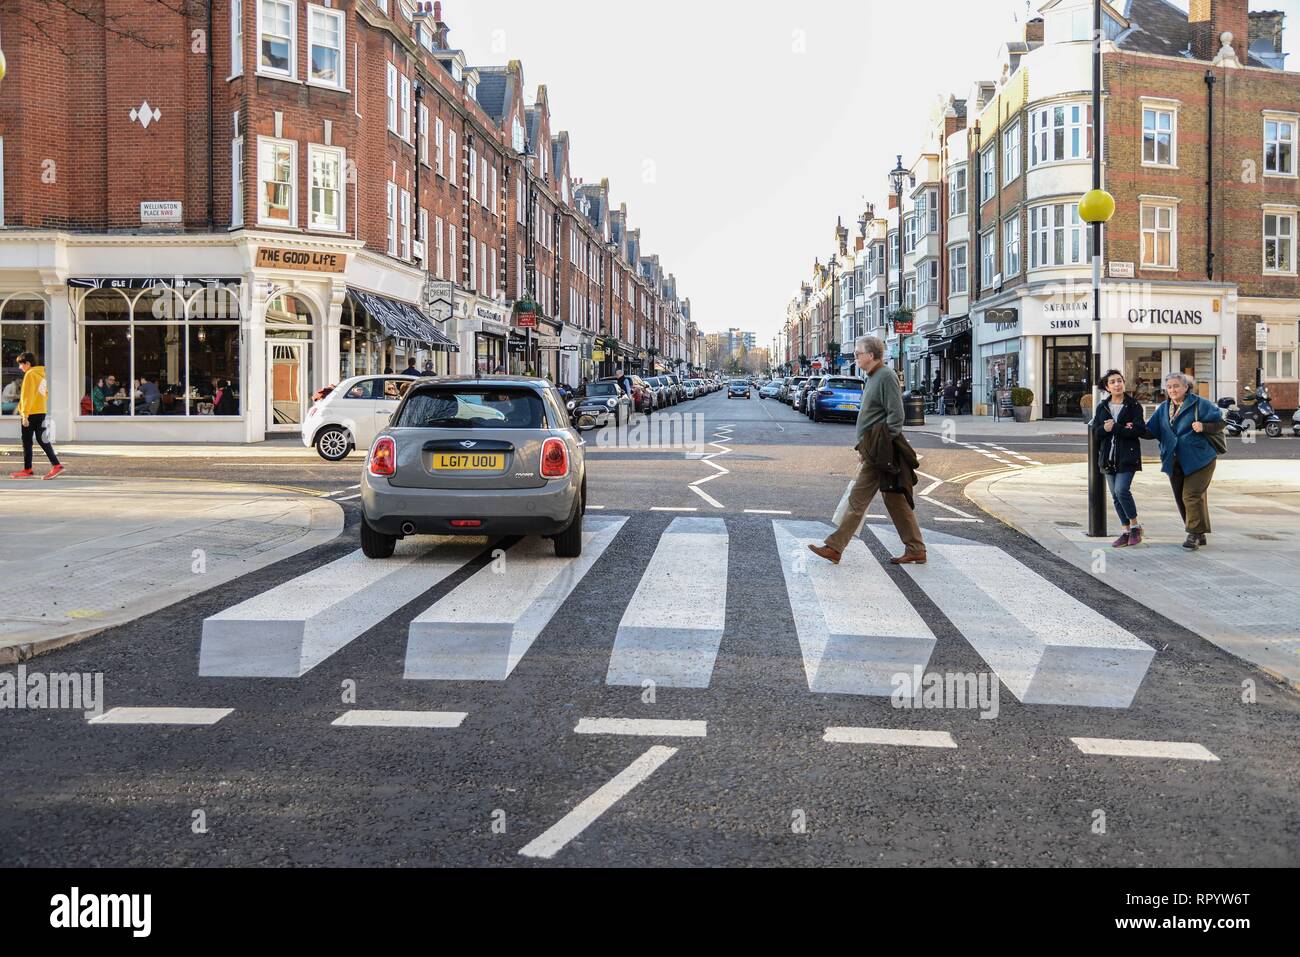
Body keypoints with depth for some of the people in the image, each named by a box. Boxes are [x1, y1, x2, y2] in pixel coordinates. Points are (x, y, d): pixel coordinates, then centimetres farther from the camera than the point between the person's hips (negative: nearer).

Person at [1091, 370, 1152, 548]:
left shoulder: (1134, 405, -2)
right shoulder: (1102, 407, 10)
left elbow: (1139, 430, -13)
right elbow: (1096, 432, 2)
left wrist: (1114, 428, -15)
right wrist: (1124, 429, -13)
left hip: (1128, 456, -5)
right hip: (1109, 457, 5)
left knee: (1121, 490, -18)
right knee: (1116, 496, 6)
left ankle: (1135, 526, -1)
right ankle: (1127, 531, 17)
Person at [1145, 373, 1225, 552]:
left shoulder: (1199, 404, -6)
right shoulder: (1164, 408, 11)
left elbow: (1220, 423, -4)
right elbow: (1151, 431, 10)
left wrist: (1204, 427, -21)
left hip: (1198, 460, -6)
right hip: (1175, 462, 6)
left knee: (1192, 496, -14)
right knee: (1181, 498, 9)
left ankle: (1194, 535, -10)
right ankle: (1199, 535, 20)